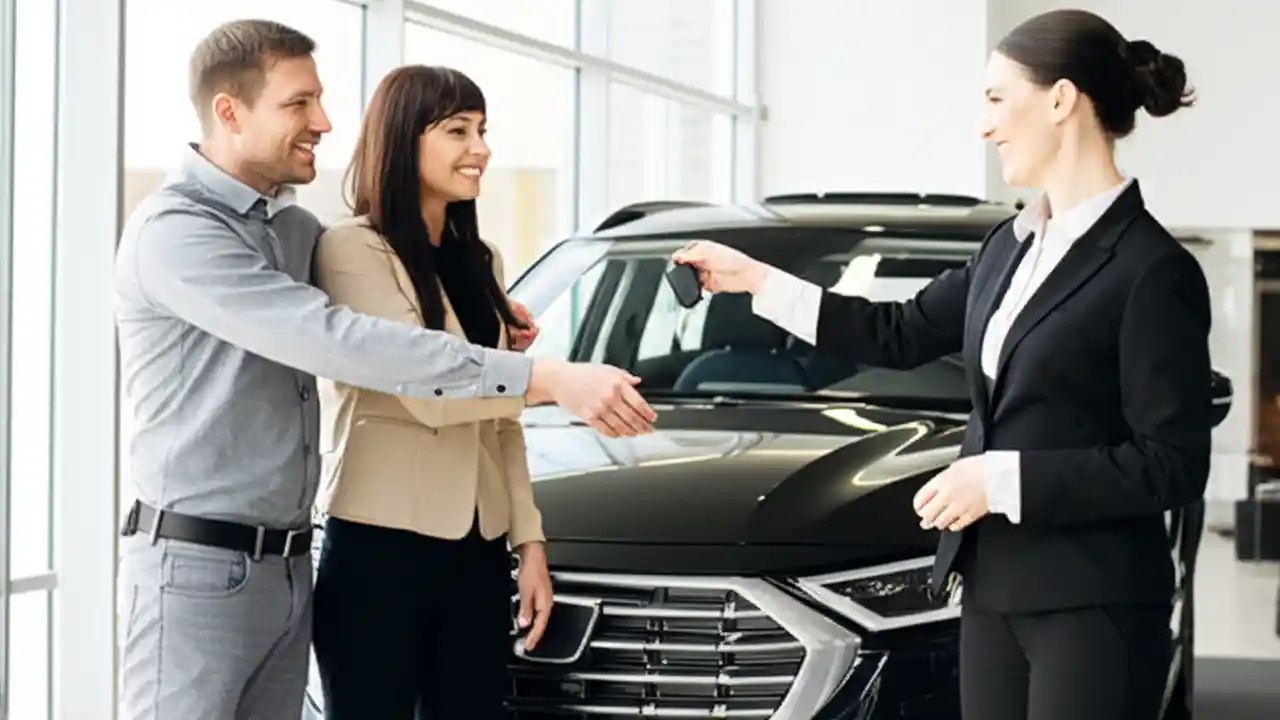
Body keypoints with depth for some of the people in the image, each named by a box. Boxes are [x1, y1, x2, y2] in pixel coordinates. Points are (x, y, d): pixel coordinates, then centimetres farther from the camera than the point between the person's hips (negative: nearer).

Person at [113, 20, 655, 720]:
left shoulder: (294, 227, 12)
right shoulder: (174, 230, -16)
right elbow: (336, 341, -26)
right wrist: (543, 378, -29)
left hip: (289, 566, 8)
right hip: (199, 569, -8)